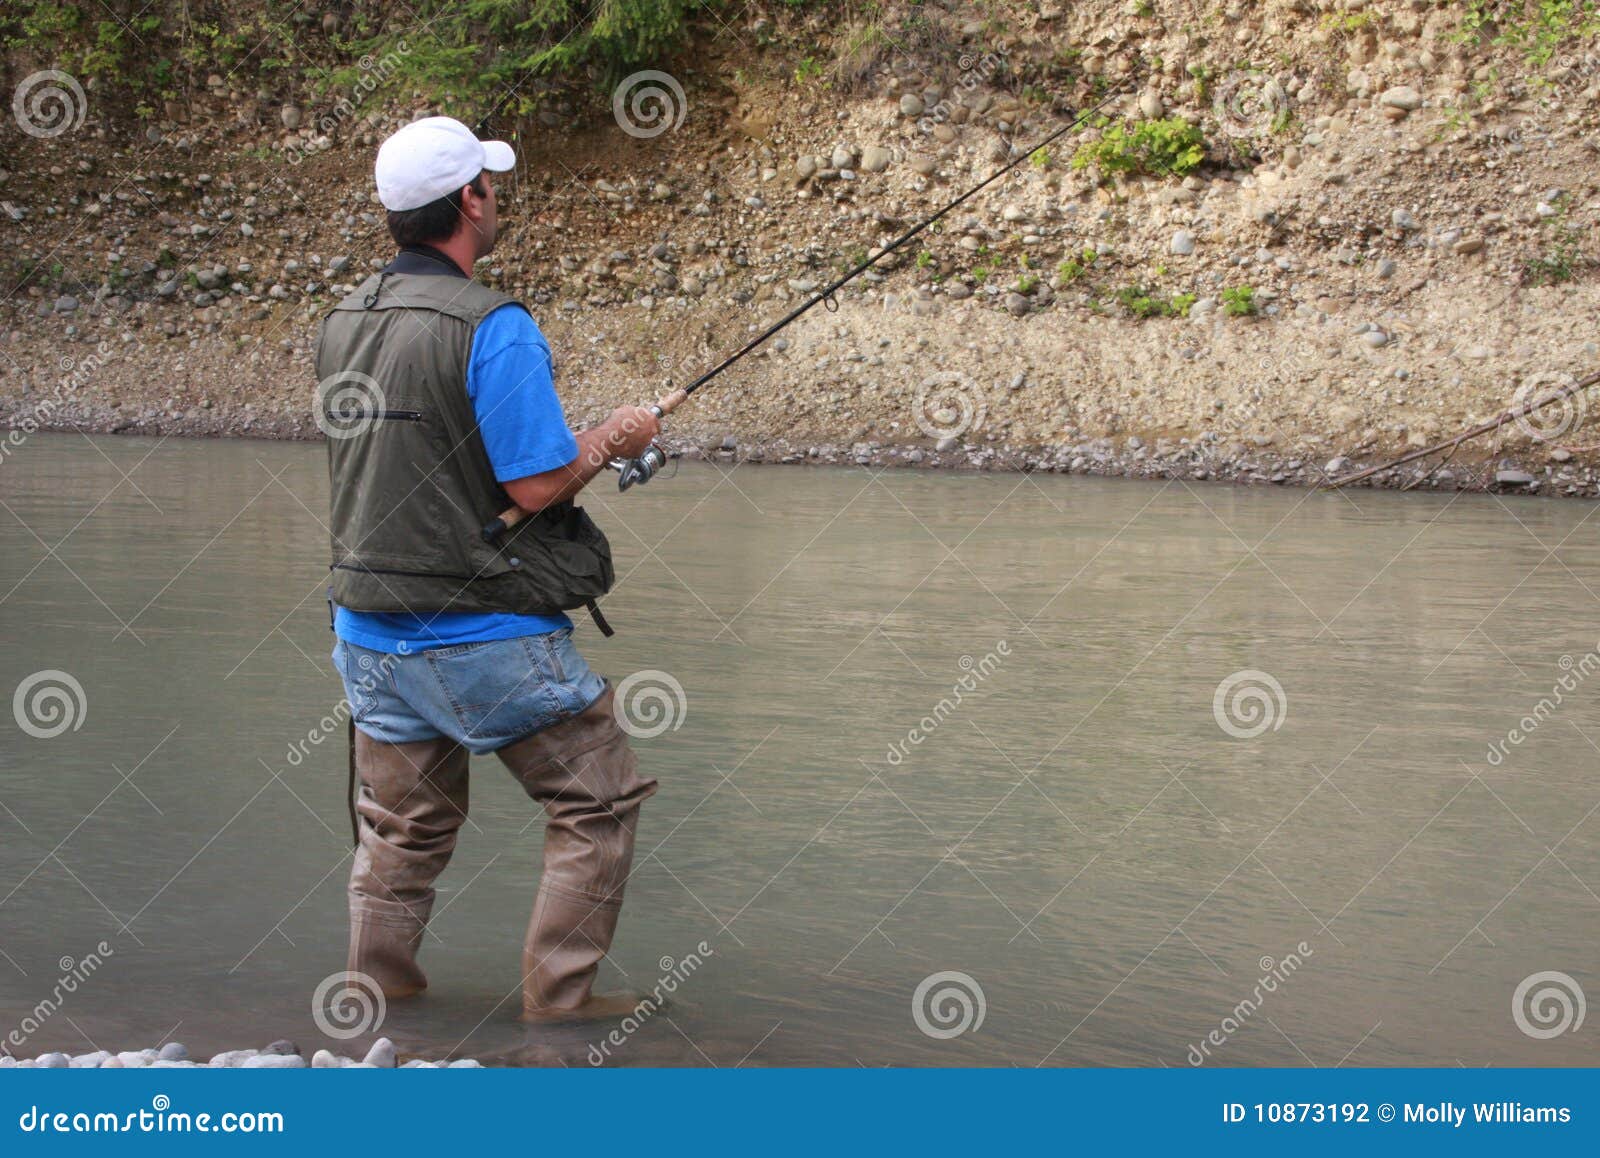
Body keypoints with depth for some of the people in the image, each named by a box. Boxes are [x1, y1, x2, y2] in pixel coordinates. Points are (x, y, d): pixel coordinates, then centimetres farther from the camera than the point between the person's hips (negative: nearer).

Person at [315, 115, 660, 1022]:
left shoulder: (344, 323, 7)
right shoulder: (492, 327, -17)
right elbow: (536, 486, -19)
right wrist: (613, 440, 0)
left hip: (371, 629, 7)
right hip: (483, 634, -7)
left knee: (403, 829, 18)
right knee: (601, 797, 8)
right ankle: (559, 994, 9)